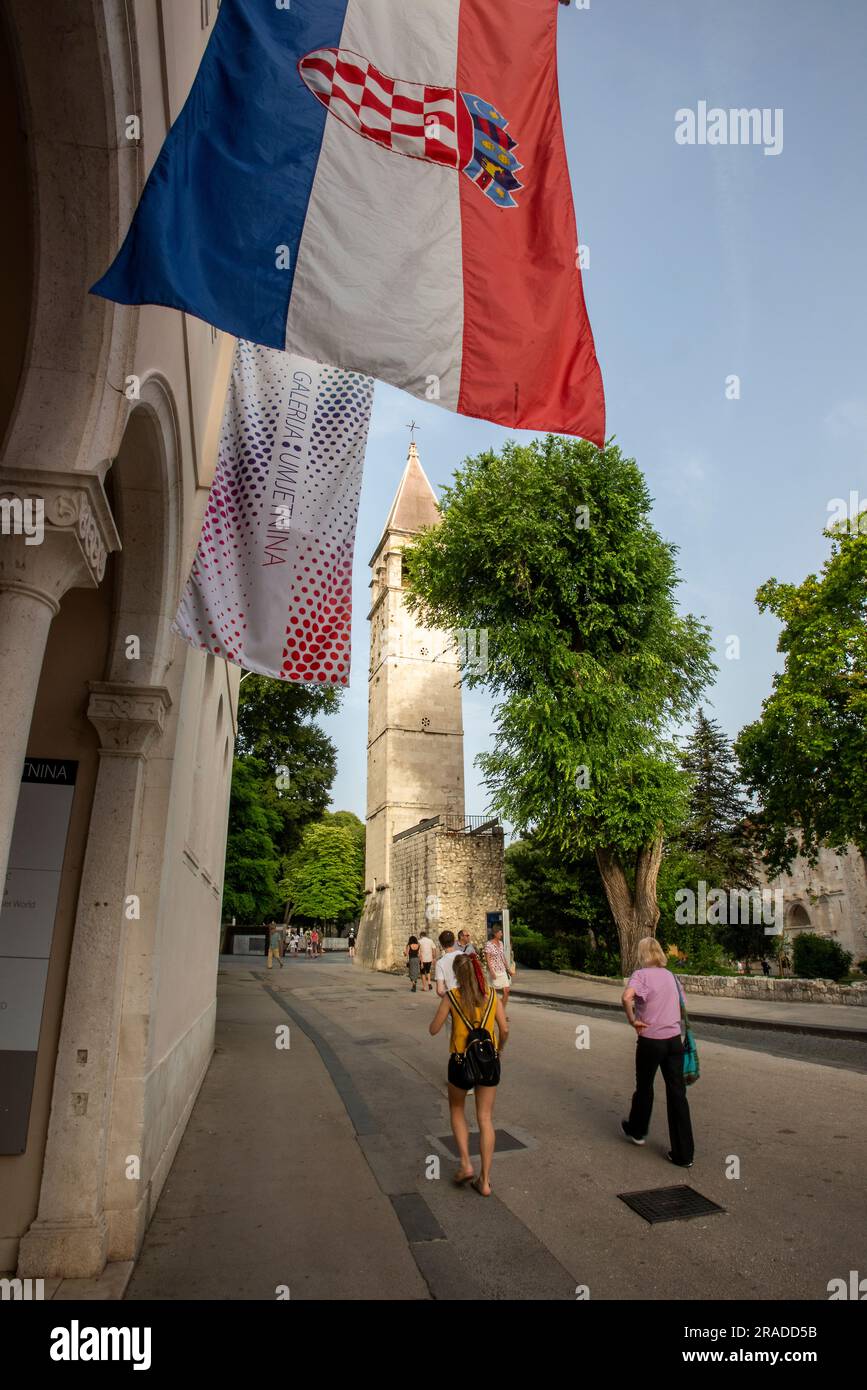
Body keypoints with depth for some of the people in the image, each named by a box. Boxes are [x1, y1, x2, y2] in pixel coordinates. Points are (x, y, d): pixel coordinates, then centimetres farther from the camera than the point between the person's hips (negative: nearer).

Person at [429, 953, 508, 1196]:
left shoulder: (451, 997, -10)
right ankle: (485, 1180, 15)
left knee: (457, 1110, 24)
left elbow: (434, 1030, -3)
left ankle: (466, 1163, 12)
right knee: (485, 1119, 12)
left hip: (461, 1062, -2)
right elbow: (504, 1030, -3)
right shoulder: (492, 995, -4)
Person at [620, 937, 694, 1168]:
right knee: (677, 1093, 7)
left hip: (650, 1041, -4)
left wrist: (633, 1020, -16)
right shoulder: (670, 975, 8)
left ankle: (637, 1130, 37)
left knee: (644, 1088, 16)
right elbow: (681, 1004, 18)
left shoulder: (641, 974, -12)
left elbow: (627, 997, -30)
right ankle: (684, 1153, 10)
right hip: (674, 1039, 4)